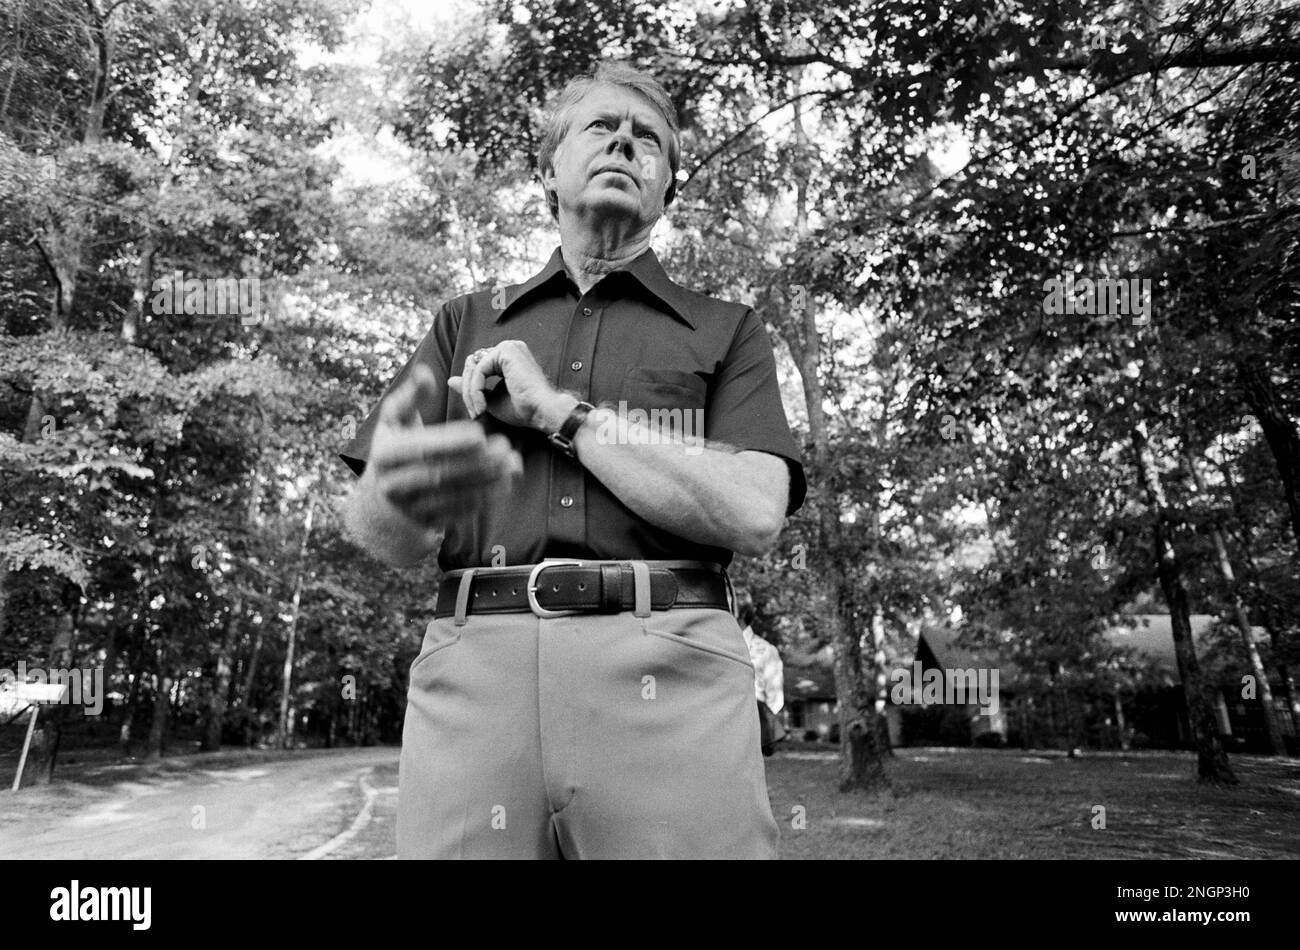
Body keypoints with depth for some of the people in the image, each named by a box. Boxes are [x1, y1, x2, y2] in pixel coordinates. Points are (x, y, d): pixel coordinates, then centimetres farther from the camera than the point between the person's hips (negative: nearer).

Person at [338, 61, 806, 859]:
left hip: (667, 673, -1)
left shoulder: (726, 331, 12)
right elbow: (378, 533, 7)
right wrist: (396, 494, -18)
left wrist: (559, 411, -6)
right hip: (475, 673, 2)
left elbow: (753, 513, -5)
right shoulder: (466, 325, 17)